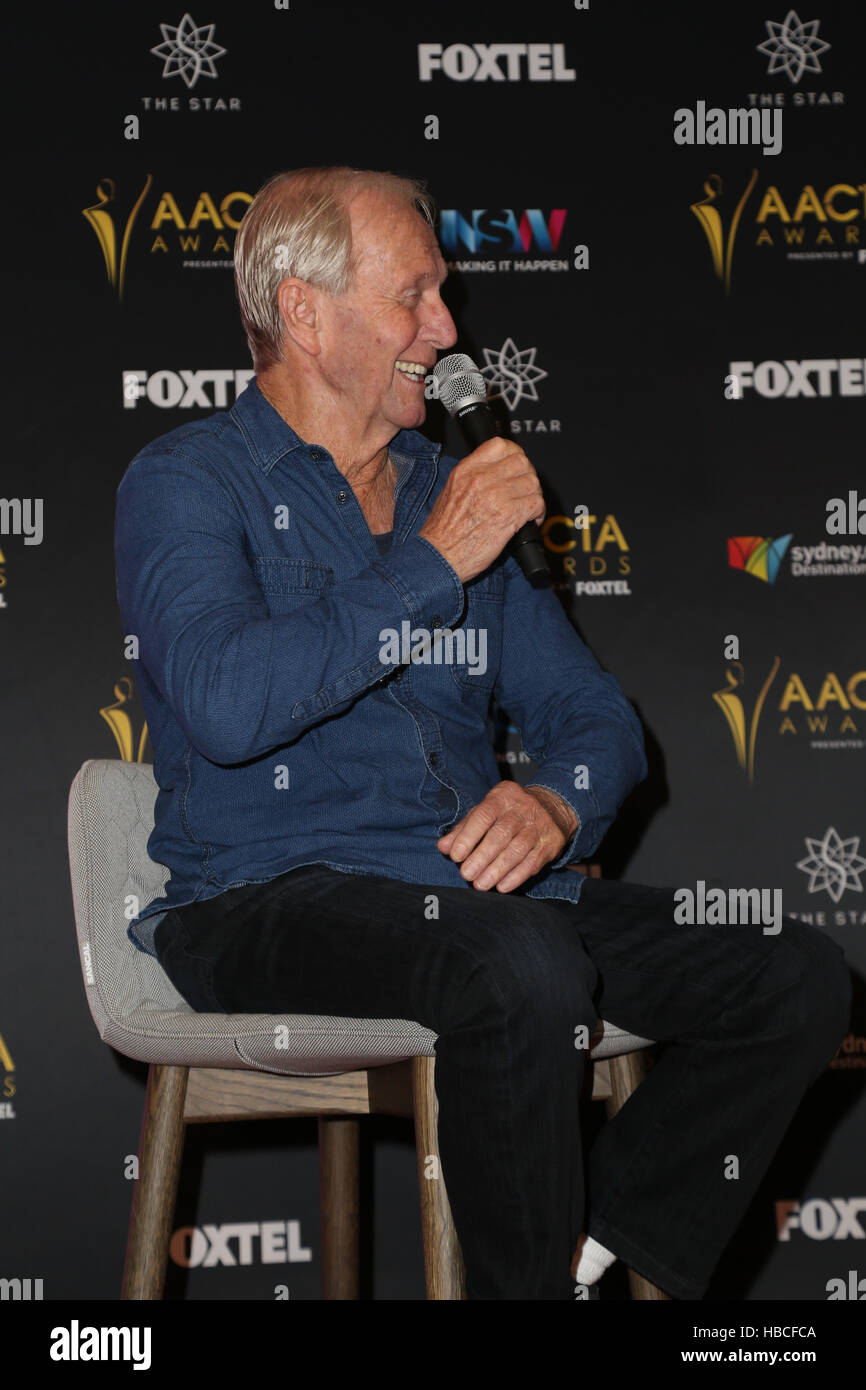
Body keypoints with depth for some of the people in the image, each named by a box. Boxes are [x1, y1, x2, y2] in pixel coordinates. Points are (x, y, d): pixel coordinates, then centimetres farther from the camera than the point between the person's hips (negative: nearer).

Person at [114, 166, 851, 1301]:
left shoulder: (454, 491, 20)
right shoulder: (187, 482, 0)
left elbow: (597, 717, 18)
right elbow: (224, 706, -20)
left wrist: (561, 801, -7)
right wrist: (433, 565, -13)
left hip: (480, 892, 7)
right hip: (272, 898, -6)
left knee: (799, 975, -11)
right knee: (525, 972, -37)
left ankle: (592, 1242, -5)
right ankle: (527, 1278, -17)